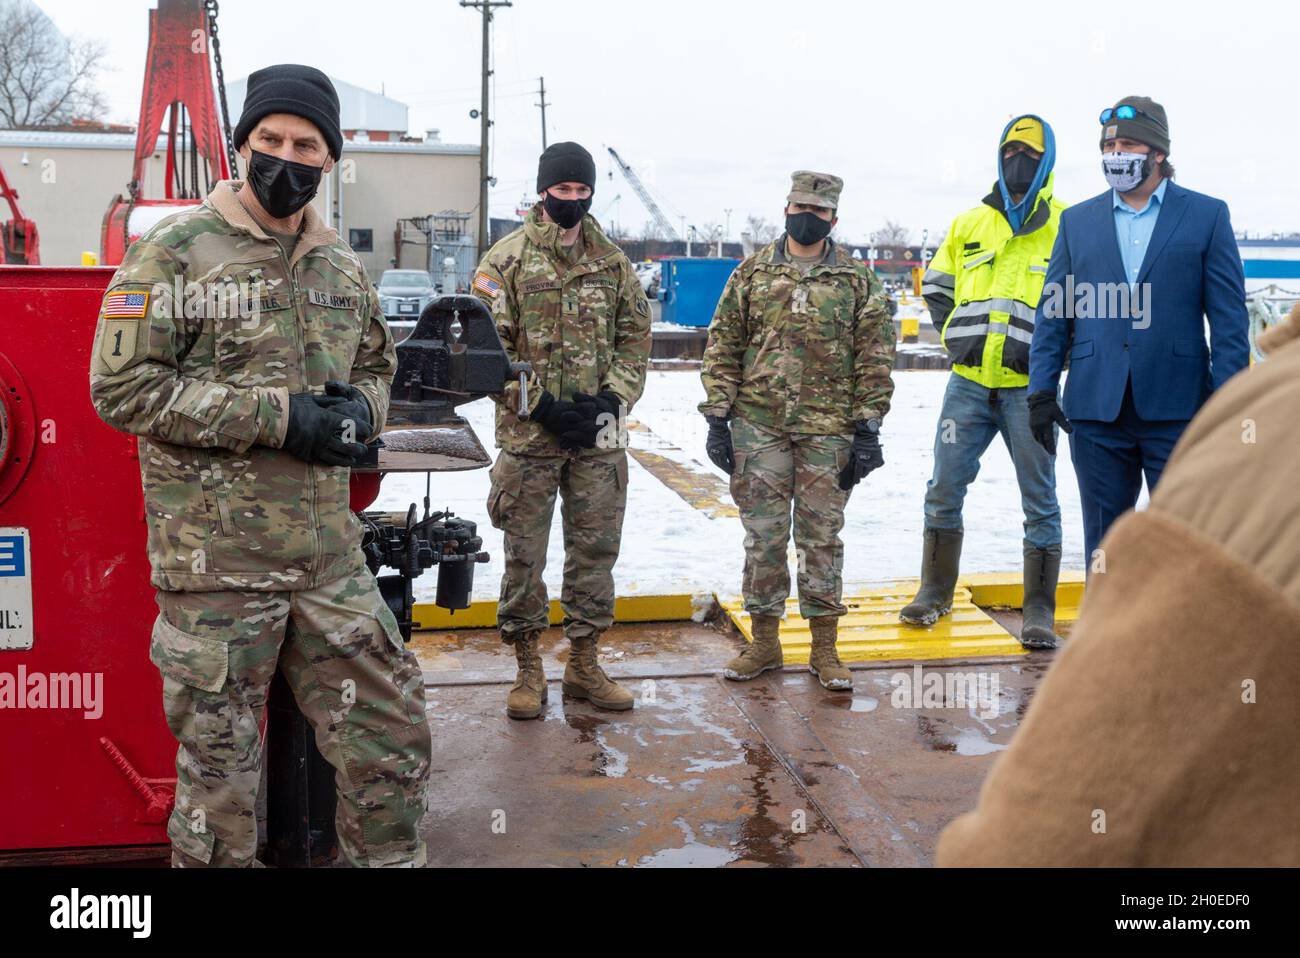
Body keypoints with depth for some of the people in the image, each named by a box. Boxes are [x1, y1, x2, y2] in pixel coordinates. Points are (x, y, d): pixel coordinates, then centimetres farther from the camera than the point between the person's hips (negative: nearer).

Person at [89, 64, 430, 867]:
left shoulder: (343, 264, 11)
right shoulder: (178, 250, -6)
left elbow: (376, 365, 23)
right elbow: (122, 386, -13)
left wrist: (362, 407, -2)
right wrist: (275, 416, -19)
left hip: (332, 555, 5)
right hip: (216, 562, -5)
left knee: (393, 738, 11)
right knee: (220, 770, 9)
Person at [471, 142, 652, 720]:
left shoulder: (614, 264, 10)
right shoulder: (506, 260, -2)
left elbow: (635, 338, 11)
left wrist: (612, 397, -5)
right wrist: (539, 402, -14)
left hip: (599, 437, 3)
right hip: (527, 435, -3)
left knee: (595, 549, 9)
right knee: (524, 554, 4)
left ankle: (583, 664, 22)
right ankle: (527, 668, 17)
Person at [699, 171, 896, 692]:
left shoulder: (858, 279, 5)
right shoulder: (752, 272, 7)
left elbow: (874, 358, 3)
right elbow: (723, 346, 6)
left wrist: (867, 429, -3)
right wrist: (718, 416, -1)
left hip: (829, 429, -1)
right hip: (759, 427, 1)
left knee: (822, 535, 5)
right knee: (763, 534, 7)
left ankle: (824, 648, 15)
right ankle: (764, 641, 20)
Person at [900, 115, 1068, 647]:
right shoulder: (968, 224, 11)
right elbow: (935, 288, 22)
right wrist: (957, 338, 10)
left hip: (1028, 388, -3)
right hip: (968, 383, 3)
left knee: (1039, 502, 3)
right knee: (943, 490, 8)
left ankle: (1039, 611, 13)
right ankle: (935, 592, 24)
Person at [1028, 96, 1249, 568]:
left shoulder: (1206, 214, 4)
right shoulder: (1077, 220, 11)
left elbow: (1229, 316, 1)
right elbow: (1052, 313, 10)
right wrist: (1041, 391, 2)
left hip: (1177, 406, -2)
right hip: (1096, 408, 2)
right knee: (1105, 540, 9)